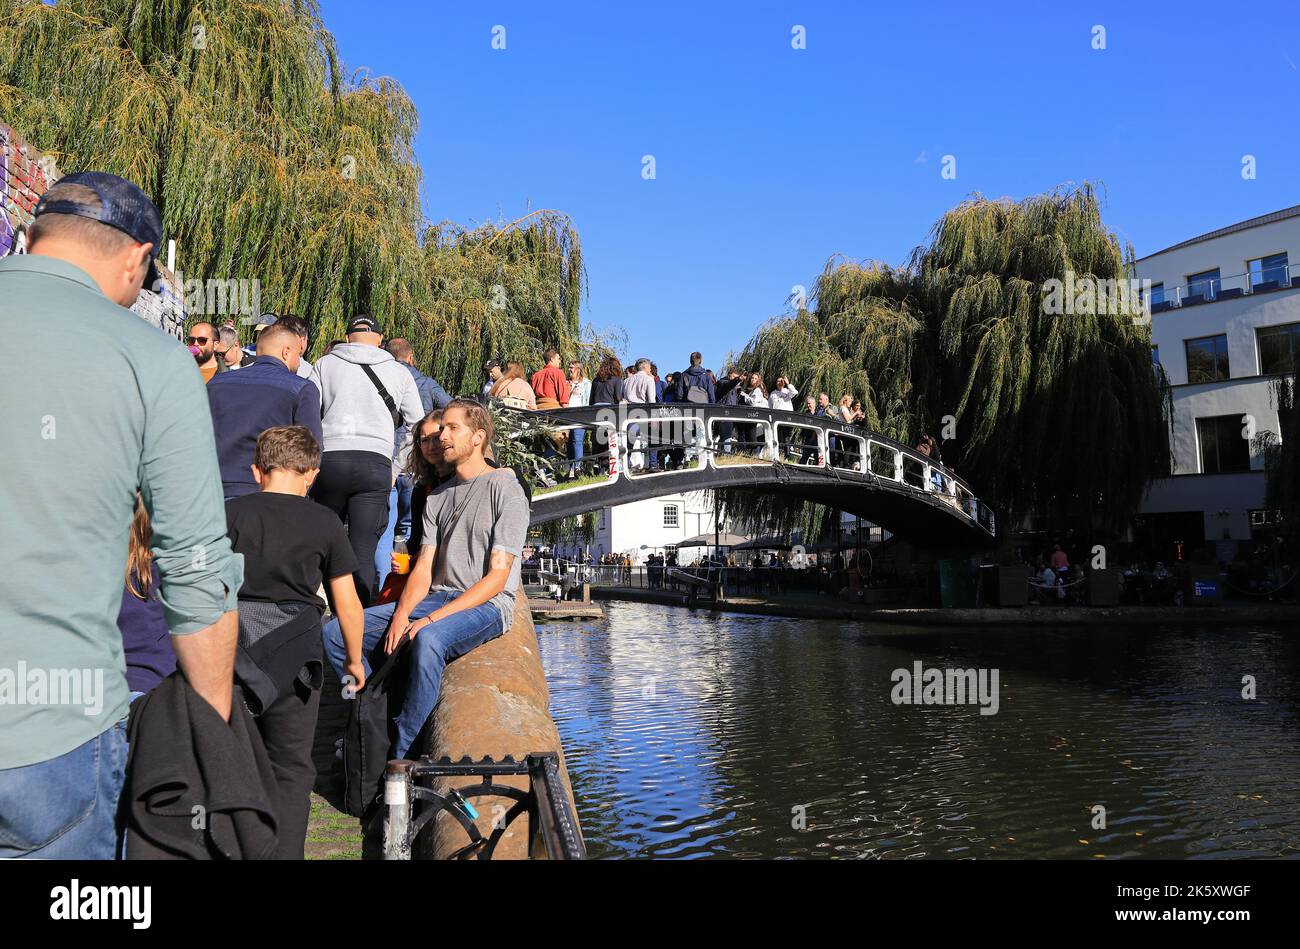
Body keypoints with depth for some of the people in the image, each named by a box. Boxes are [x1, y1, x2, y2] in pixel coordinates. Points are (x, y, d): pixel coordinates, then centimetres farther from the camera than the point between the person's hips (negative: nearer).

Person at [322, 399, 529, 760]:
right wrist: (401, 615, -11)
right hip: (437, 599, 7)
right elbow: (424, 567, 10)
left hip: (487, 606, -7)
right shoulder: (438, 495, 17)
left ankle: (402, 757, -26)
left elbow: (497, 577, -12)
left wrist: (432, 618, -19)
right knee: (336, 632, -7)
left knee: (428, 638, -39)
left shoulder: (505, 490, -5)